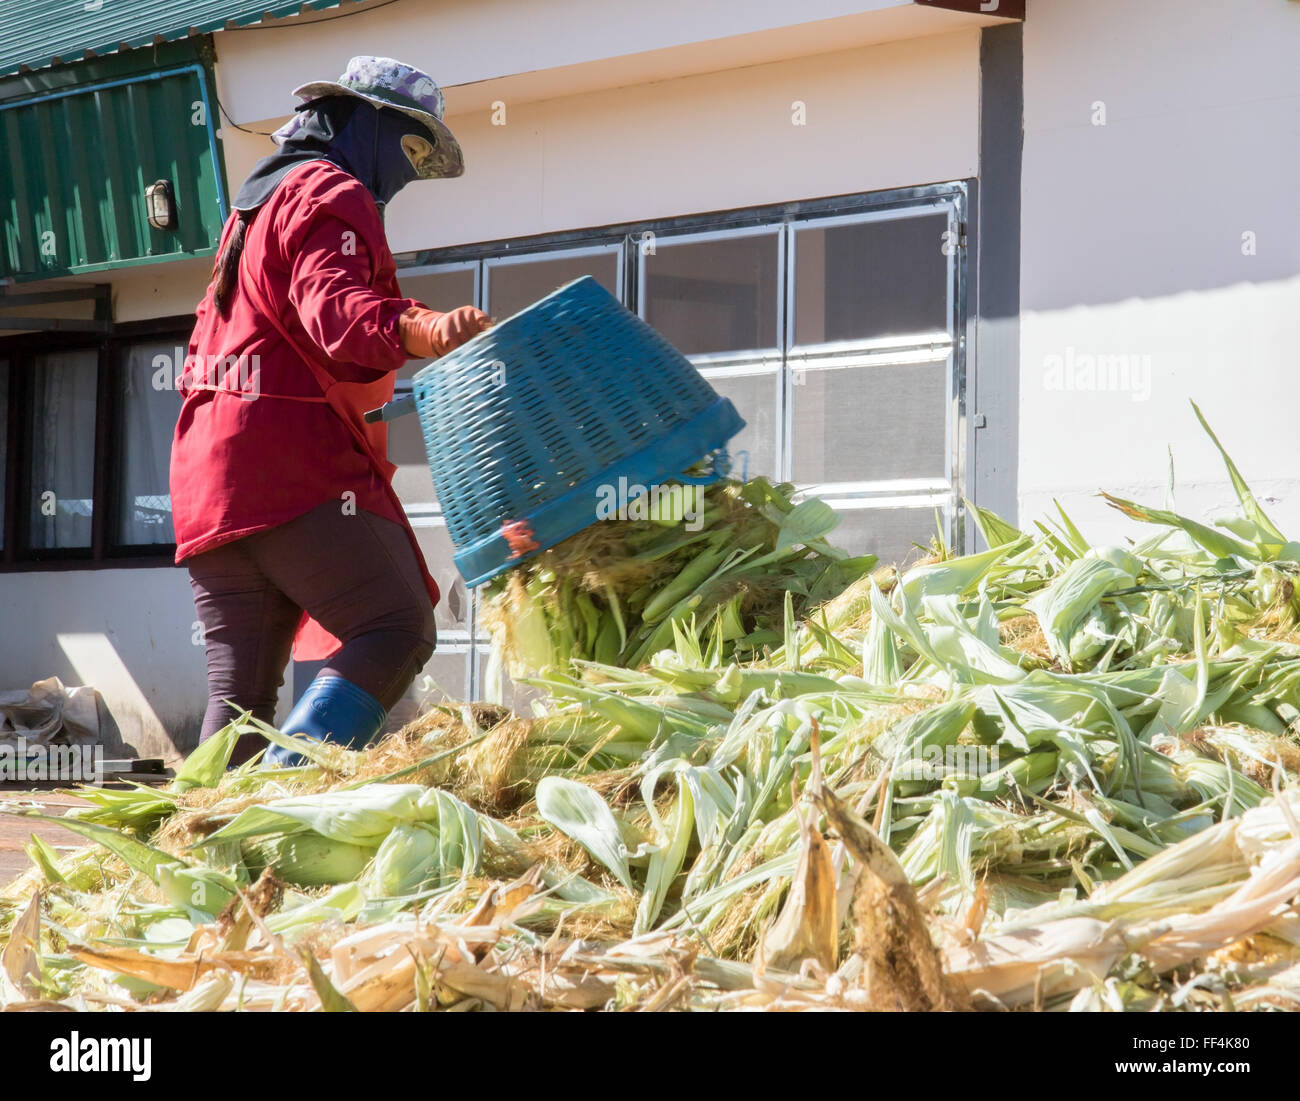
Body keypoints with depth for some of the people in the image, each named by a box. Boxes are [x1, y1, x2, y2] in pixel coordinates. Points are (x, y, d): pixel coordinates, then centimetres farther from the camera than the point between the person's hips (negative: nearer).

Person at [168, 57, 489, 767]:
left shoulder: (258, 202, 28)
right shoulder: (331, 197, -4)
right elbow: (334, 308, -23)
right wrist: (418, 331, -40)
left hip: (208, 478, 10)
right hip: (294, 469, -10)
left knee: (242, 687, 6)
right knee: (397, 629, -14)